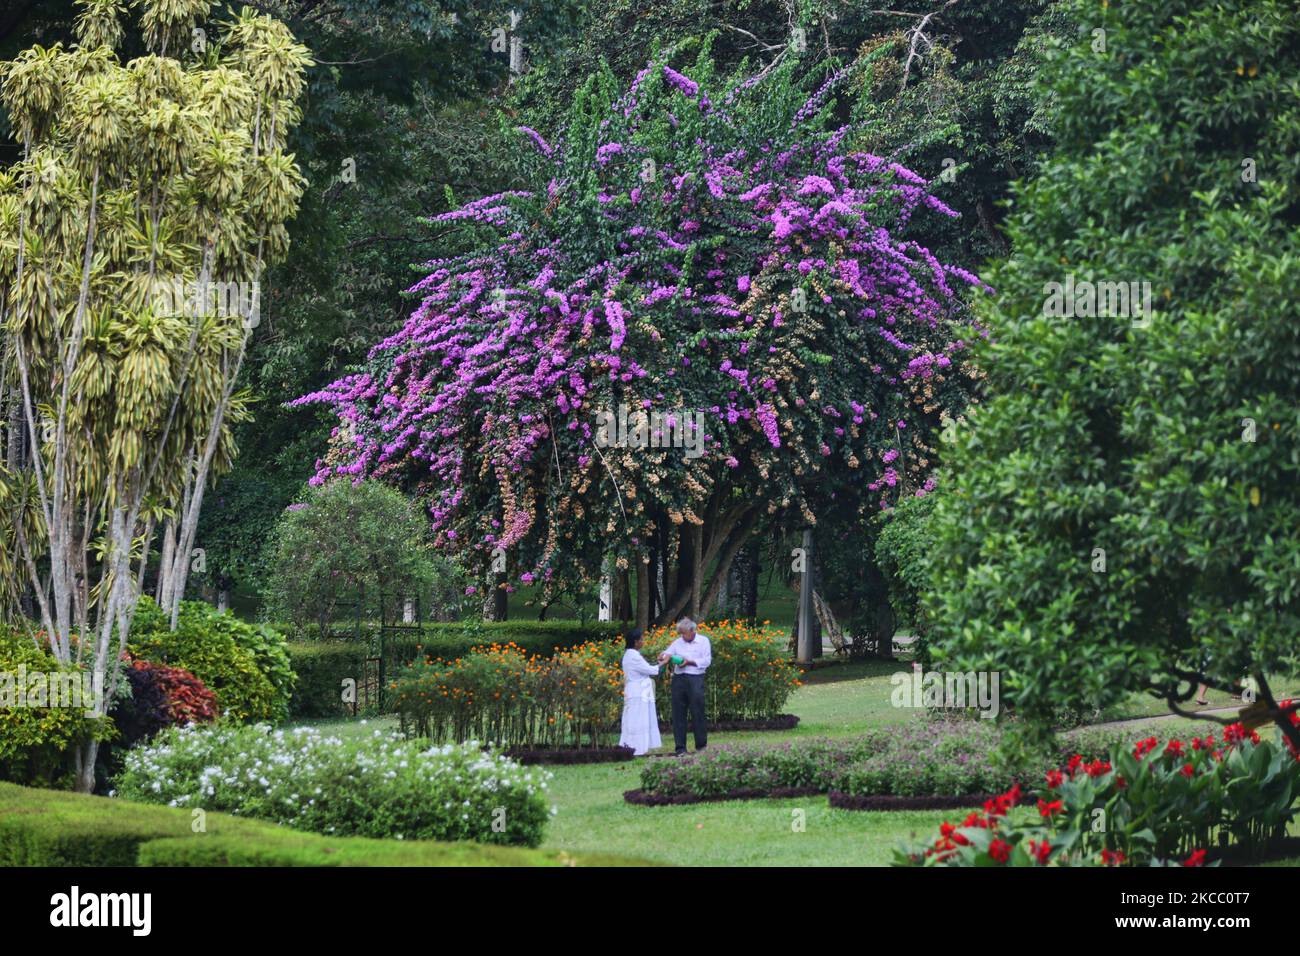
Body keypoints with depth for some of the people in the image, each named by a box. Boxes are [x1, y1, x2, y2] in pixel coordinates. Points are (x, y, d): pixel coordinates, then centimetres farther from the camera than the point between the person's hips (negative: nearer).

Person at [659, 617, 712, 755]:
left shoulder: (703, 641, 4)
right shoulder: (678, 642, 13)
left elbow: (707, 661, -3)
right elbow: (668, 653, 6)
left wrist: (689, 662, -12)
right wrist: (664, 657, -17)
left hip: (695, 679, -3)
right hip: (679, 679, 3)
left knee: (697, 712, -2)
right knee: (678, 714, 1)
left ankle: (701, 744, 11)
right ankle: (680, 747, 4)